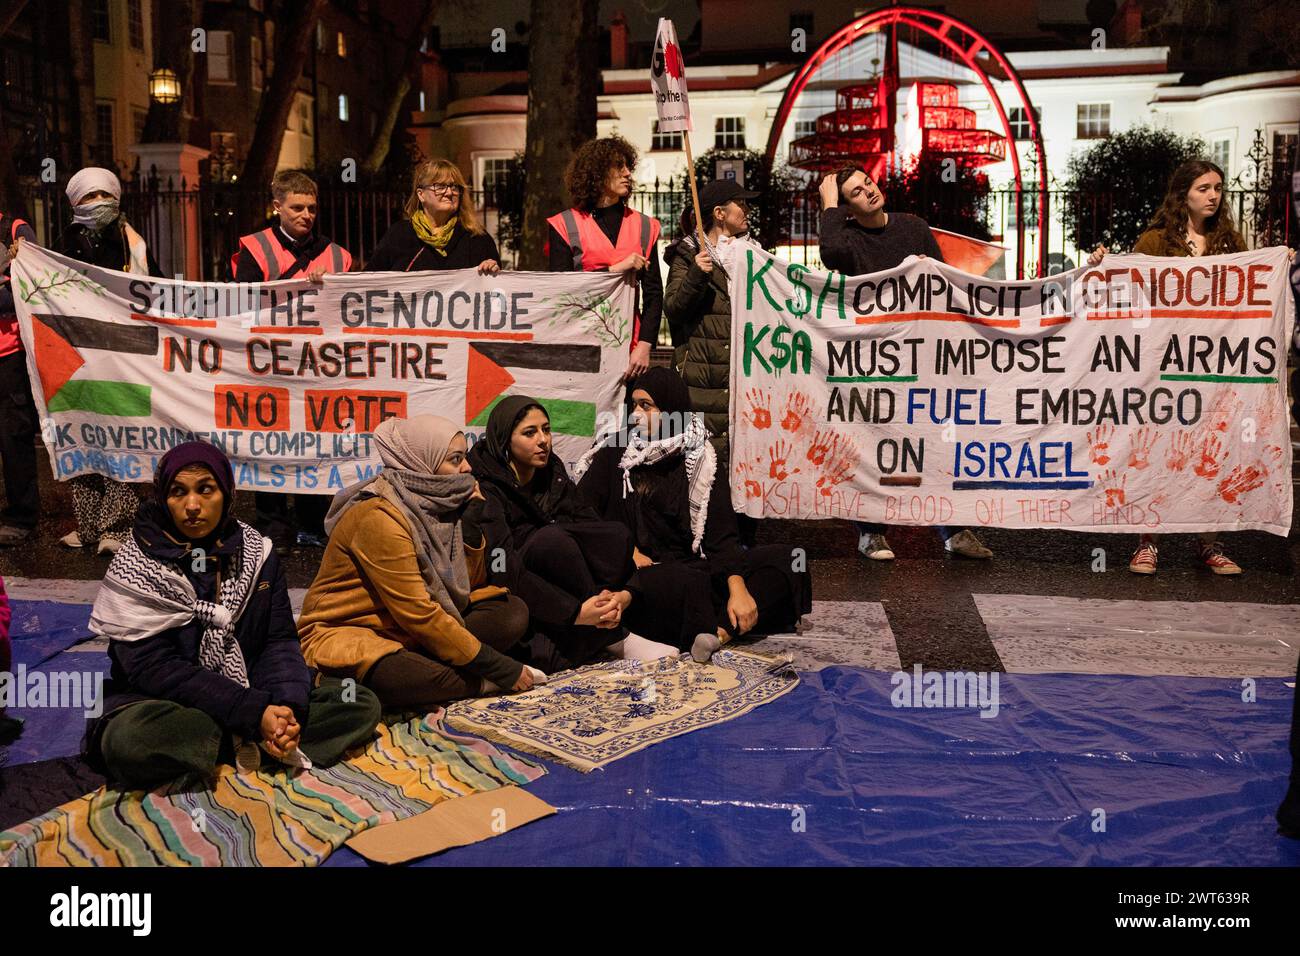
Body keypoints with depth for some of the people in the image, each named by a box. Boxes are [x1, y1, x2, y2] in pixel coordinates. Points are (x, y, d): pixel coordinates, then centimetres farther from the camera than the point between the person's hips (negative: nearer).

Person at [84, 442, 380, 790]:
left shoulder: (255, 553, 3)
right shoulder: (136, 567, -9)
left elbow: (280, 640, 0)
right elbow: (153, 669, -17)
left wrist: (286, 707, -22)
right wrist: (253, 713, -26)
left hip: (251, 696, 3)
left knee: (361, 705, -12)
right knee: (130, 739, -38)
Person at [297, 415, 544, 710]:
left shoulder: (433, 504, 2)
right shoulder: (380, 517, -22)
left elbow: (466, 586, 5)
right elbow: (417, 613, -24)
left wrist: (471, 524, -9)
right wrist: (499, 668, -22)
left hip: (408, 635, 8)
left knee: (512, 611, -5)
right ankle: (486, 684, -13)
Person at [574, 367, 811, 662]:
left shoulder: (702, 461, 5)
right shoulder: (614, 454, 5)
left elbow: (721, 533, -6)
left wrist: (737, 589, -21)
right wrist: (625, 552, -15)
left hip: (691, 566, 3)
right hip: (638, 573, -3)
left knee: (780, 559, -18)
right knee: (690, 582, -37)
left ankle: (720, 633, -36)